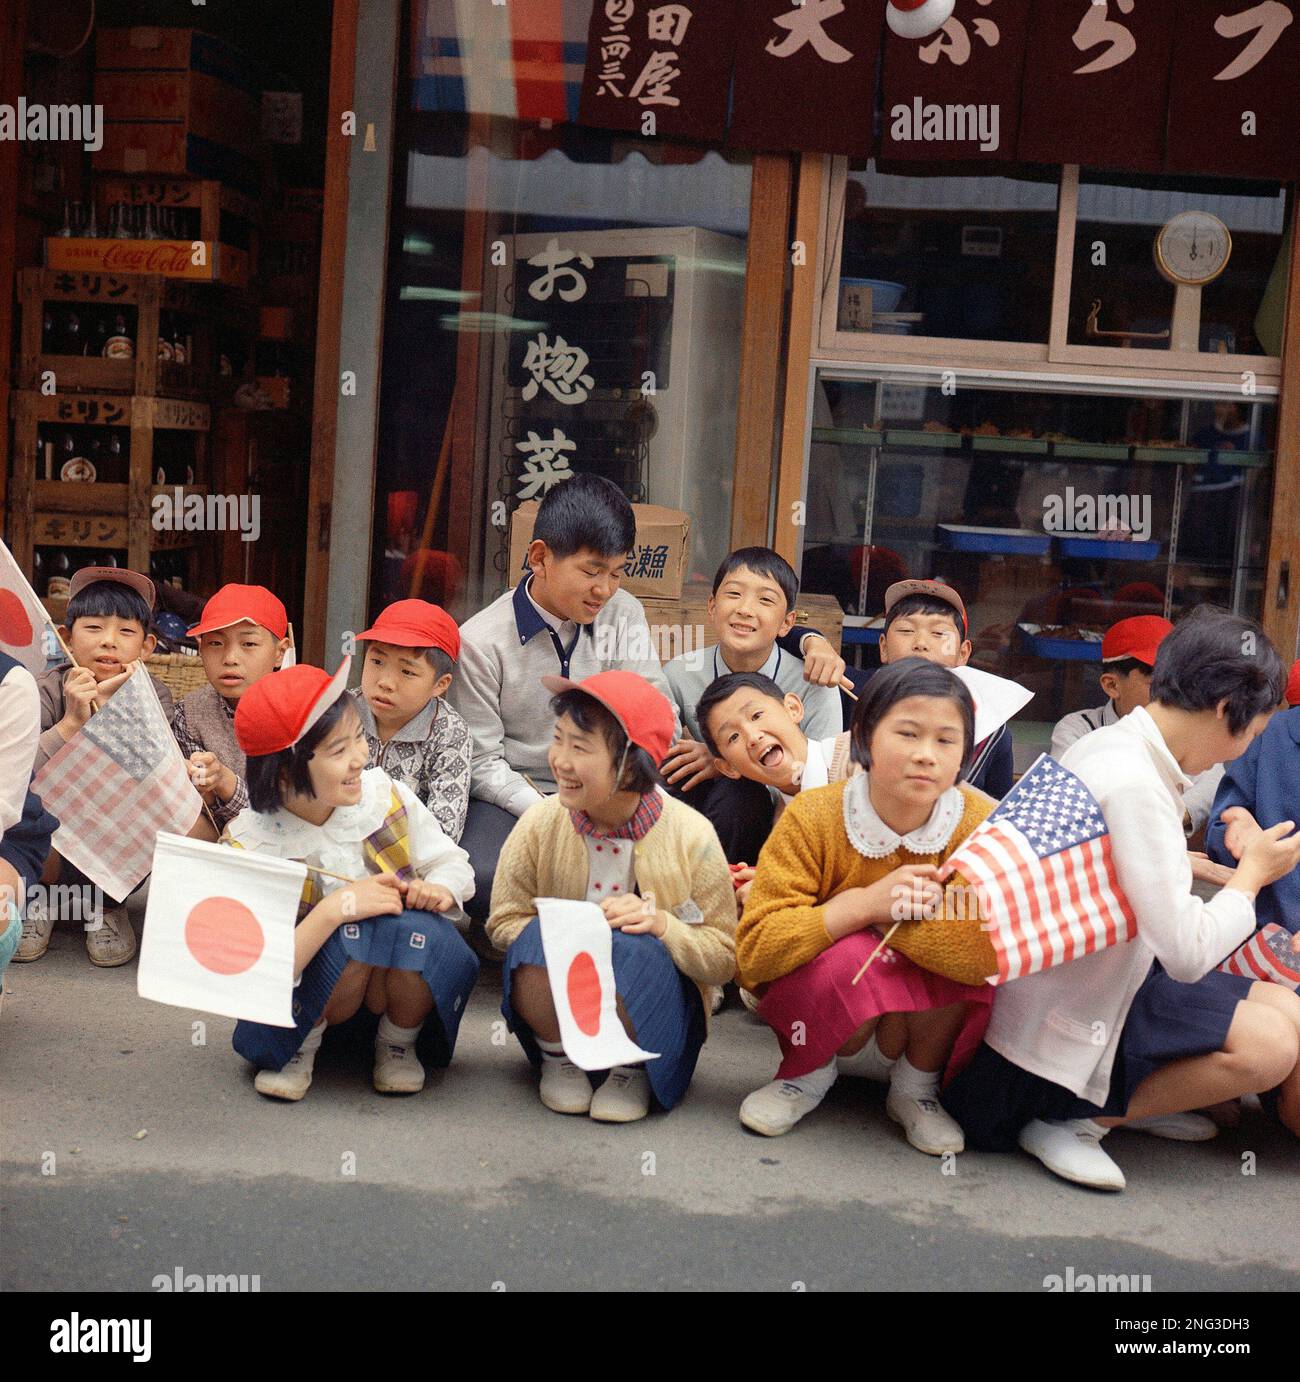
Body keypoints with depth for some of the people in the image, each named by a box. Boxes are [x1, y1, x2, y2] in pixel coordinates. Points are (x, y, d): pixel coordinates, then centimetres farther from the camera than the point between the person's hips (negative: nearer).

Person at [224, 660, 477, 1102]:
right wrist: (335, 909, -36)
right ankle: (300, 1046, -4)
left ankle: (398, 1042, -1)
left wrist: (438, 890, -23)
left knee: (418, 929, -31)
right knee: (357, 935, -34)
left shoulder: (383, 794, -10)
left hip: (408, 978, 3)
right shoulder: (249, 846, -18)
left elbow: (452, 863, 1)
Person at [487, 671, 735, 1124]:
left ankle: (631, 1070, -3)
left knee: (634, 949, -34)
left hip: (645, 1003, -1)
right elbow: (503, 922, -2)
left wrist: (660, 923, -27)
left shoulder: (690, 836, -13)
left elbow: (724, 959, -8)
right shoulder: (539, 824, -8)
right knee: (540, 937, -31)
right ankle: (558, 1059, 0)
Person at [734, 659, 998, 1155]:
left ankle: (916, 1086, 0)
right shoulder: (812, 817, -18)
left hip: (930, 1011, 1)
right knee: (849, 956, -34)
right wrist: (865, 904, -34)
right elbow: (753, 951, -24)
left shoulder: (981, 825, -16)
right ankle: (809, 1072, 0)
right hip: (810, 998, -1)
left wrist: (909, 909, -37)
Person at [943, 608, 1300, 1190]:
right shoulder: (1133, 785, -26)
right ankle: (1075, 1120, -6)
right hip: (1061, 1028, -10)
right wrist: (1252, 874, -9)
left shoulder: (1109, 745, 4)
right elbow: (1188, 954, -25)